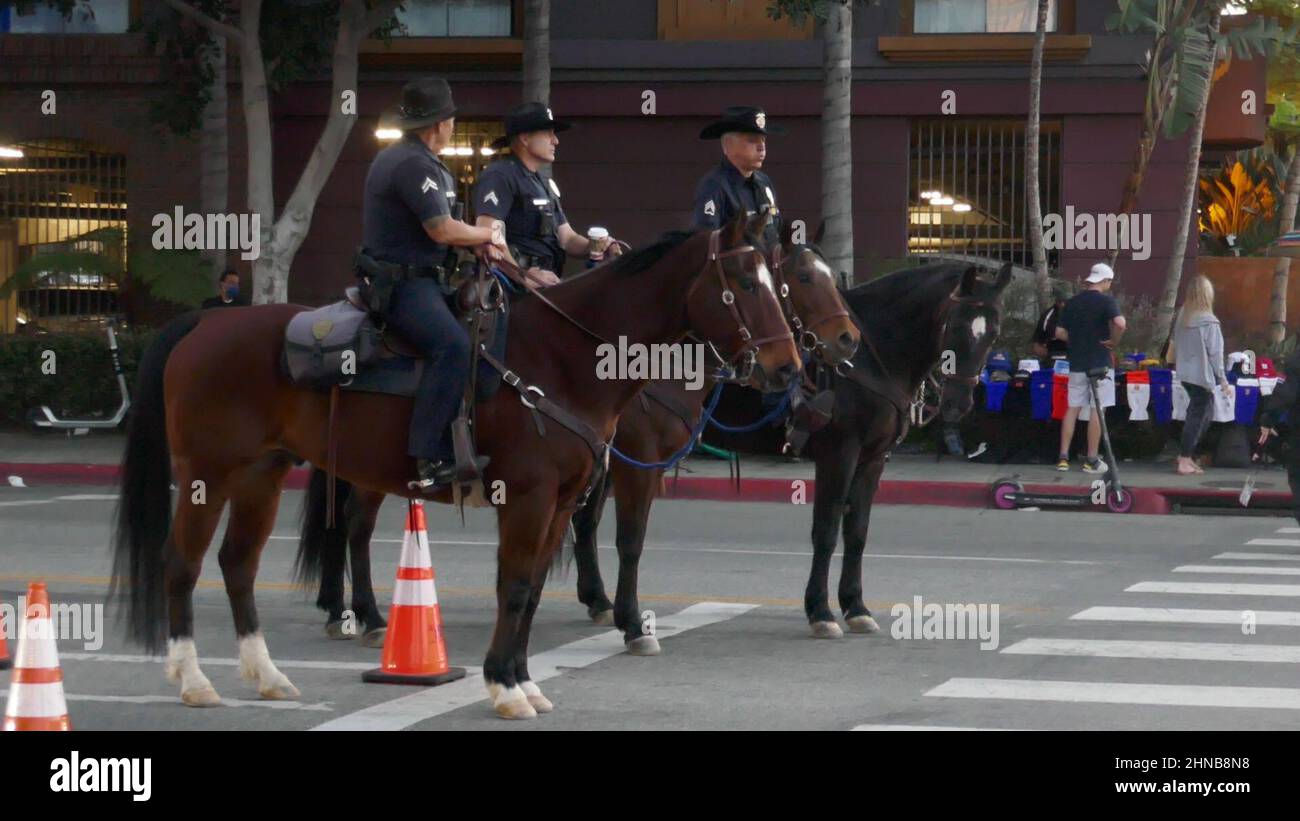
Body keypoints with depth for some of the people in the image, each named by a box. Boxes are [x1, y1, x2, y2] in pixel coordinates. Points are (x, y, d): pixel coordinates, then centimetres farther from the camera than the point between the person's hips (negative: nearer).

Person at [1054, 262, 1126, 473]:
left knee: (1072, 409, 9)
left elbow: (1060, 333, 7)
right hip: (1099, 363, -5)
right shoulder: (1105, 301, -9)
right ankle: (1092, 461, 1)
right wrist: (1114, 341, -10)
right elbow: (1120, 323, -26)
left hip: (1076, 364, 5)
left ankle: (1063, 457, 6)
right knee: (1097, 410, 0)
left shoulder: (1072, 303, 7)